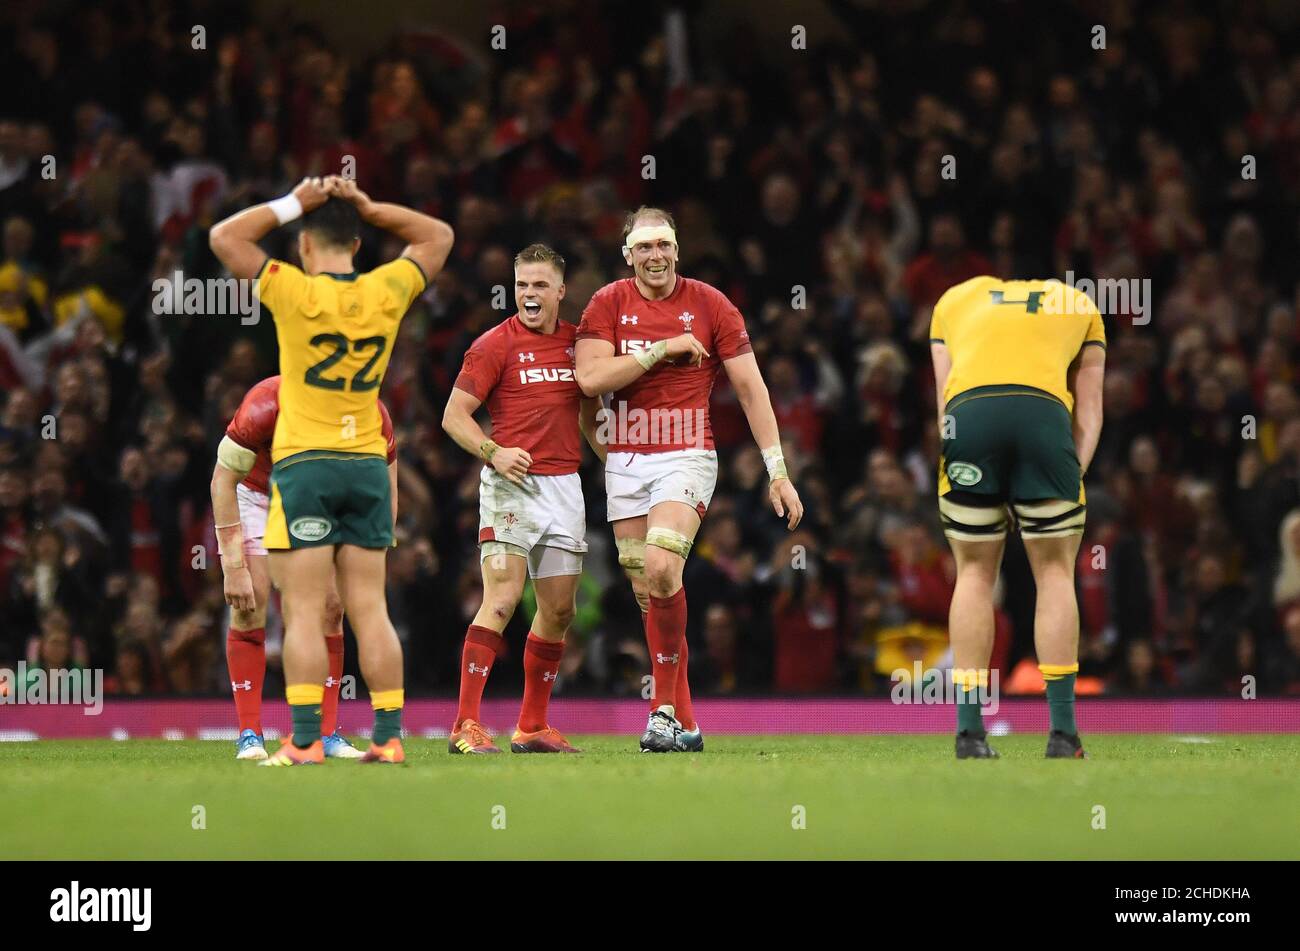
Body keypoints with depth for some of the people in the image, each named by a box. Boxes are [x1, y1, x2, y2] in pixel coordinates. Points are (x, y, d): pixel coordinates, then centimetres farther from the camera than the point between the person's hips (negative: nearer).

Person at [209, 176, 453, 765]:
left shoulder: (295, 293, -10)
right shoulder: (387, 292, 1)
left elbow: (223, 237, -1)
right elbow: (438, 236, 18)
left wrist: (292, 204, 2)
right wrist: (367, 208, 9)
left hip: (304, 464, -4)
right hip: (368, 467, 4)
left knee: (303, 612, -4)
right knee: (370, 610, 6)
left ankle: (305, 740, -9)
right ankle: (388, 737, 3)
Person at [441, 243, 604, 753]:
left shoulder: (577, 342, 11)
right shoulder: (496, 344, -5)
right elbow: (454, 415, -5)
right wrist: (493, 452, -20)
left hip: (566, 484, 6)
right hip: (514, 483, -6)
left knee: (559, 610, 7)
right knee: (502, 598, -17)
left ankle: (533, 726, 18)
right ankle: (466, 725, -19)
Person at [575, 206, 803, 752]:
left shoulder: (710, 306, -1)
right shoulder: (609, 304, 3)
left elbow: (750, 388, 2)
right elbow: (590, 378, -10)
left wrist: (778, 472, -1)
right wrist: (662, 348, -14)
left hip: (686, 457, -3)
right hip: (625, 462, 3)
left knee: (662, 569, -25)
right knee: (648, 595, 4)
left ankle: (665, 706, -16)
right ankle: (684, 726, 12)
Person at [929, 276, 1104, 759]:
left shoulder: (954, 300, 33)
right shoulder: (1079, 305, 32)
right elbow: (1089, 408, 22)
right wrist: (1074, 472, 15)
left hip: (967, 412, 1)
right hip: (1044, 412, -1)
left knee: (975, 574, 12)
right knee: (1055, 573, 9)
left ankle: (969, 733, 8)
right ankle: (1062, 733, 6)